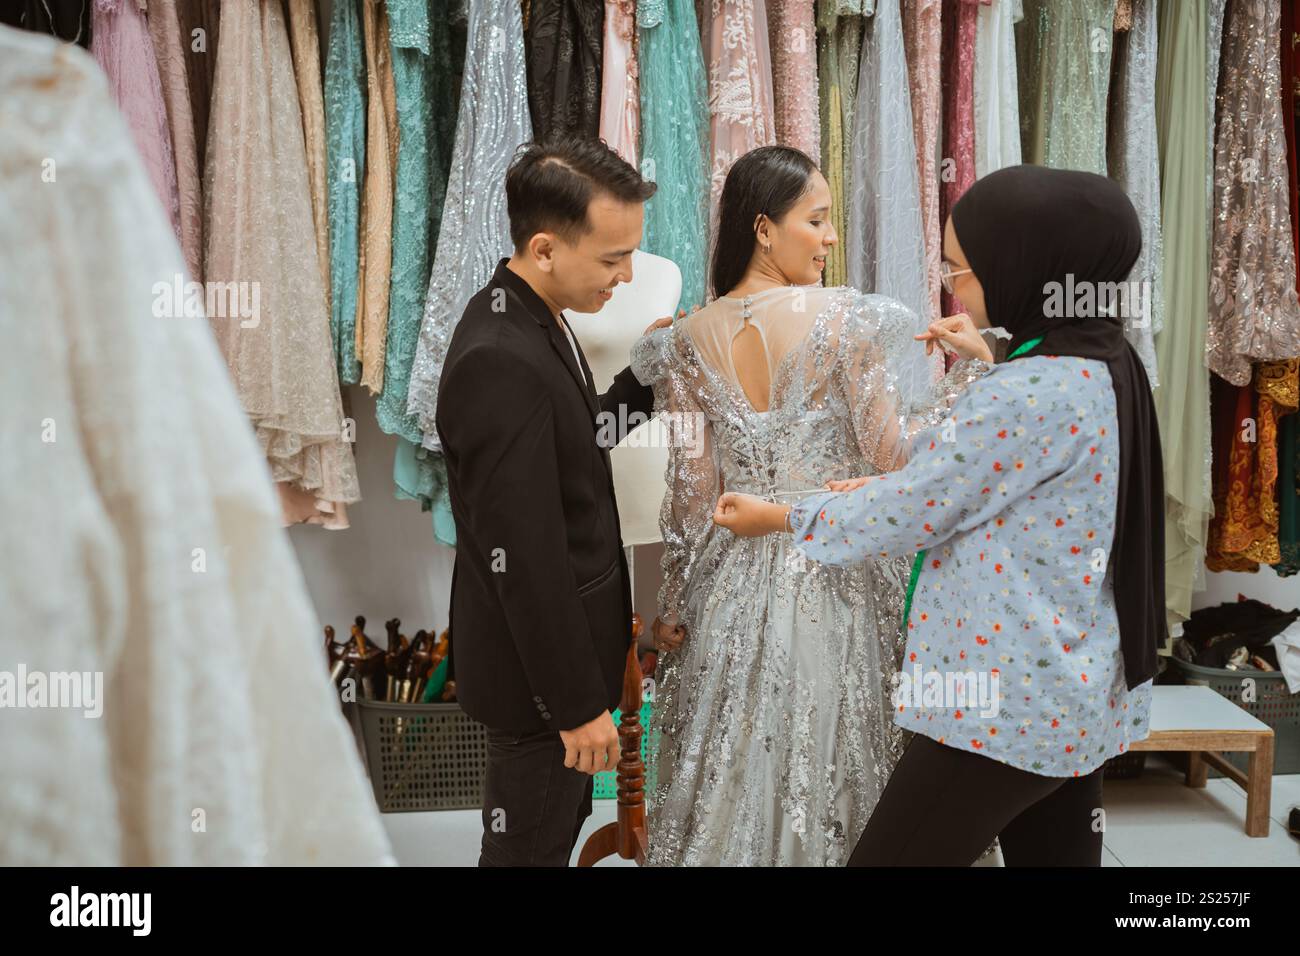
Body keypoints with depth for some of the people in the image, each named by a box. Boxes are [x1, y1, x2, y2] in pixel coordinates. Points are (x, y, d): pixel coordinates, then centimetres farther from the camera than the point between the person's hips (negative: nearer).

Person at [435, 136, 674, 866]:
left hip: (563, 639, 9)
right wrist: (578, 703, -20)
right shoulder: (501, 360, -29)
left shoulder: (533, 318, 1)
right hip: (538, 662, -9)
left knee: (561, 822, 26)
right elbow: (523, 557, -28)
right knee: (531, 842, 12)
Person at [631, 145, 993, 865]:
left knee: (729, 769, 17)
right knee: (824, 770, 14)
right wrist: (966, 374, -5)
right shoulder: (844, 317, -13)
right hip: (834, 581, -3)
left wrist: (674, 604, 6)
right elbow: (889, 450, -13)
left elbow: (692, 488, -2)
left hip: (733, 578, 3)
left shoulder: (688, 340, -3)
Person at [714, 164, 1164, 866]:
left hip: (1007, 701, -9)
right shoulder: (1104, 366, 4)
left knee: (887, 856, 4)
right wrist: (891, 489, 11)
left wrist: (780, 518, -2)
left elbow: (909, 517, -16)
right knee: (1057, 856, 18)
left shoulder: (1028, 395, -24)